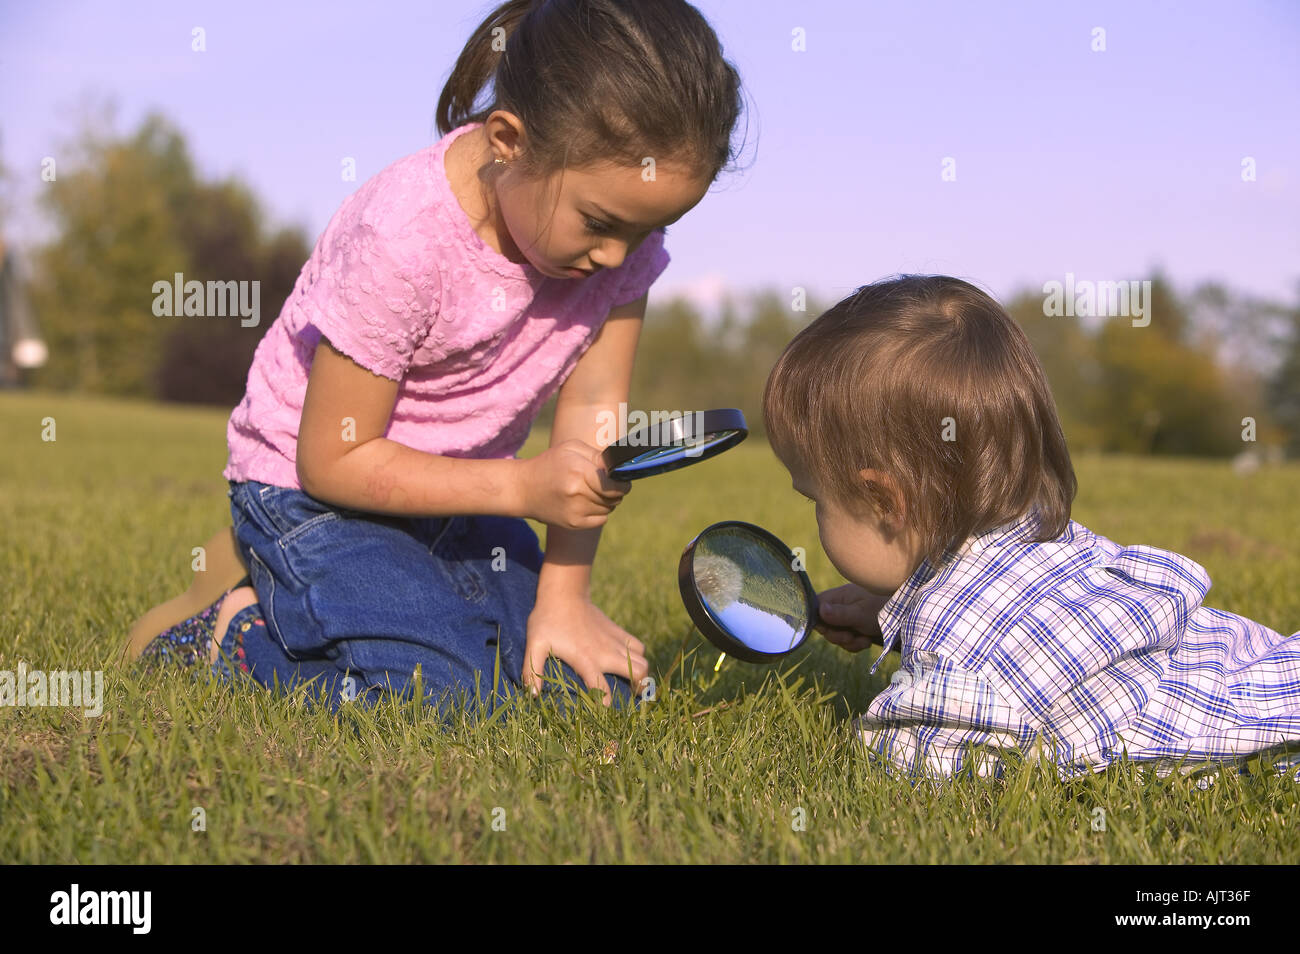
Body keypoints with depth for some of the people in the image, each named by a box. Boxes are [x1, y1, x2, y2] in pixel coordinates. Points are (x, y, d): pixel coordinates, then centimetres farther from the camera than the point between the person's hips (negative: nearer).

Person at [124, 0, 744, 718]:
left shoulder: (621, 216, -14)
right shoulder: (402, 240, -31)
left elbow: (592, 409, -10)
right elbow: (332, 461, -23)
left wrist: (562, 595, -14)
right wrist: (523, 488, -29)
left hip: (457, 485, 7)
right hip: (313, 488, -7)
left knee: (600, 689, -4)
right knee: (448, 697, -26)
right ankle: (236, 626, 1)